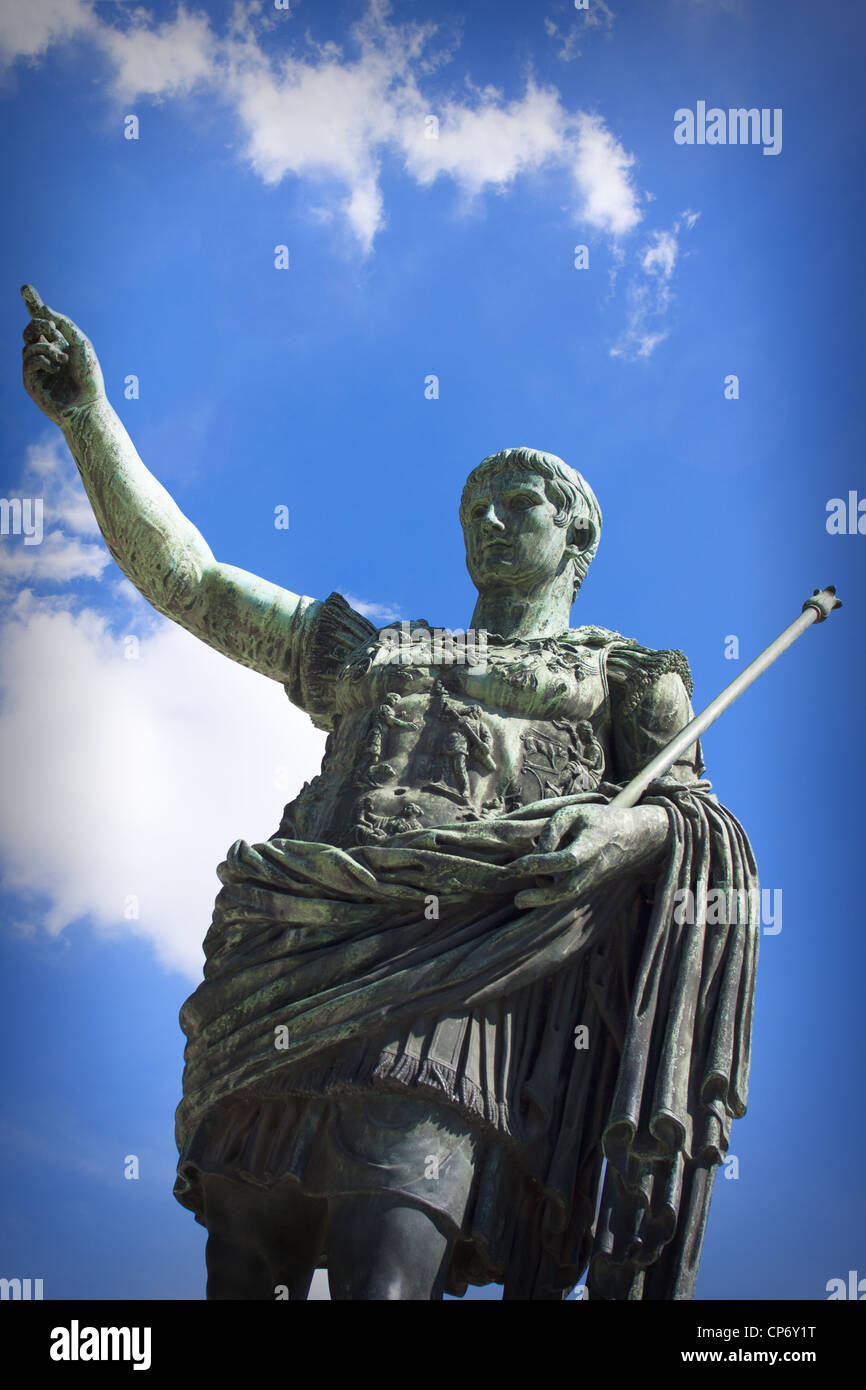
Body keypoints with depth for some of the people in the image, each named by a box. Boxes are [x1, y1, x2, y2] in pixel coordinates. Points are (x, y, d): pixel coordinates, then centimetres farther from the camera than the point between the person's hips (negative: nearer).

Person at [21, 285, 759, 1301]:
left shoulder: (623, 675, 24)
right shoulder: (365, 647, 31)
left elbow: (690, 819, 15)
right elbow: (184, 578, 27)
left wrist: (620, 828, -9)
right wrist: (89, 417, 19)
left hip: (451, 960, -4)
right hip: (291, 952, 4)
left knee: (387, 1271, -23)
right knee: (244, 1272, -2)